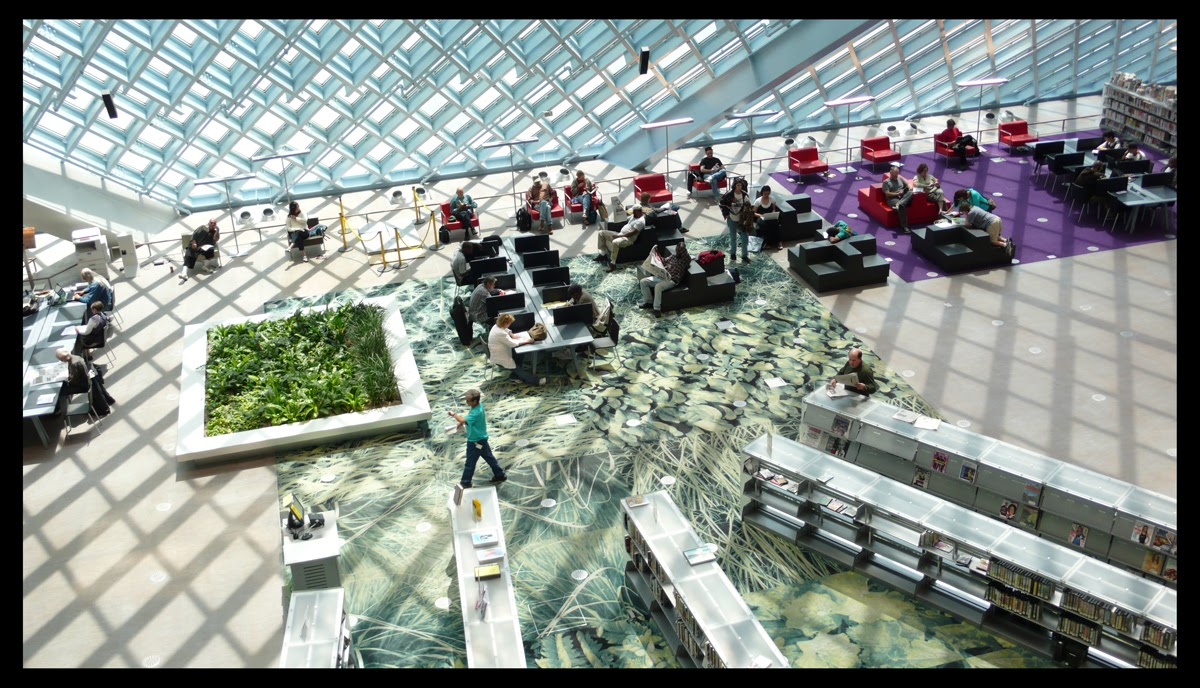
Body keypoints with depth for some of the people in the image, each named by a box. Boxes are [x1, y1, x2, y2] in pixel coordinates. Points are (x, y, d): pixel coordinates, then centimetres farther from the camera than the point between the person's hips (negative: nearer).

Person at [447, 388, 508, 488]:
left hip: (475, 441, -9)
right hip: (481, 438, 9)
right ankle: (500, 475, 32)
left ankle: (465, 482, 26)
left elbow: (463, 420, -43)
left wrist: (454, 414, -27)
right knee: (489, 457, 21)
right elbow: (469, 418, 14)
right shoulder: (478, 405, -4)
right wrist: (460, 423, 5)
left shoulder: (476, 412, -34)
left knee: (470, 462, 9)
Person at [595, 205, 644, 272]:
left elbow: (633, 233, -23)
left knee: (615, 242, -44)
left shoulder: (640, 221, -15)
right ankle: (603, 254, 7)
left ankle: (613, 263, -33)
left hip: (628, 238, -11)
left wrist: (619, 236, -22)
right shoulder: (634, 216, 16)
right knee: (601, 232, 6)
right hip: (620, 234, 11)